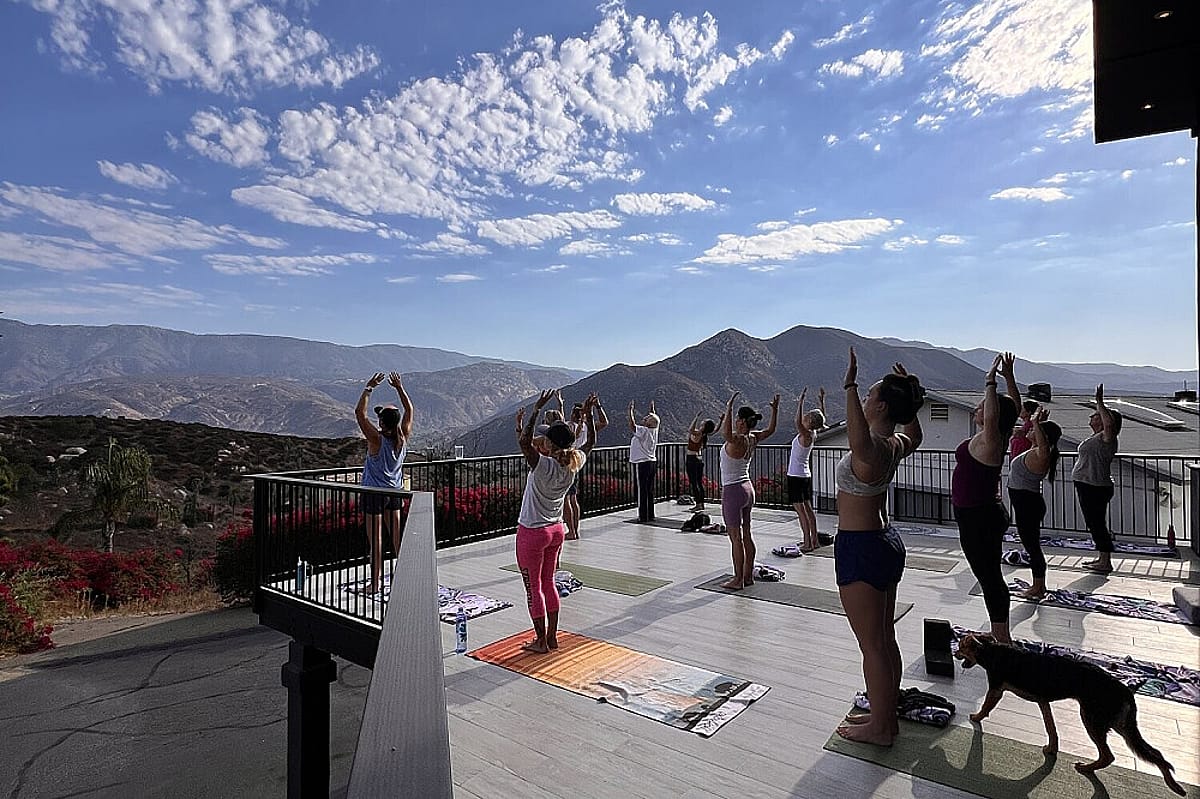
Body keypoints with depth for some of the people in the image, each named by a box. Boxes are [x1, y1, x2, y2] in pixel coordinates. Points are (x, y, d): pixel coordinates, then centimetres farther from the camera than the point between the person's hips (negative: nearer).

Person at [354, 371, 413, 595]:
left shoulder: (377, 440, -20)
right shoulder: (403, 438, -7)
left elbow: (359, 412, -18)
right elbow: (410, 410, 7)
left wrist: (369, 387, -14)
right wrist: (399, 388, 7)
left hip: (374, 493, -5)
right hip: (395, 492, 5)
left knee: (376, 540, 1)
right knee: (397, 536, 14)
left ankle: (375, 585, 8)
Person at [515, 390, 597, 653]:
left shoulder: (544, 465, -24)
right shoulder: (574, 464, -6)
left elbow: (524, 442, -37)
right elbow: (590, 443, 11)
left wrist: (536, 410, -34)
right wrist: (588, 414, 8)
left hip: (532, 533, -7)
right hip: (556, 531, 7)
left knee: (533, 587, 8)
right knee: (548, 583, 19)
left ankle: (540, 641, 18)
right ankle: (552, 637, 28)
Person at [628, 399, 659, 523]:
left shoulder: (643, 431, -16)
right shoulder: (654, 430, 5)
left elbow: (632, 426, -29)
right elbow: (654, 419, 24)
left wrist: (630, 410, -21)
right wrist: (652, 408, 35)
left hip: (642, 463, -8)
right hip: (652, 462, 8)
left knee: (642, 491, -5)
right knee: (650, 491, 13)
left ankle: (643, 517, -3)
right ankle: (651, 515, 20)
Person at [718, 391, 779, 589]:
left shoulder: (737, 440, -21)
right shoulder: (753, 438, 2)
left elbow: (726, 433, -44)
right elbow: (770, 430, 21)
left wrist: (729, 407, -42)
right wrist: (775, 409, 19)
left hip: (732, 491, -9)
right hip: (747, 489, 9)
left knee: (735, 537, -2)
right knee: (746, 535, 14)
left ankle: (738, 579, 5)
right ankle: (748, 576, 22)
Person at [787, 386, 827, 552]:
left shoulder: (805, 435, -19)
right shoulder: (811, 433, 3)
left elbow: (797, 423, -38)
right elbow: (821, 418, 19)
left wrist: (801, 400, -34)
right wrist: (821, 400, 16)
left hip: (796, 476, -9)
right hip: (806, 475, 9)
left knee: (801, 510, -5)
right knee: (808, 508, 13)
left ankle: (807, 543, -2)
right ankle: (813, 540, 20)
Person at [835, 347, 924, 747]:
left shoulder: (872, 449, -23)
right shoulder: (895, 445, 4)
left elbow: (860, 442, -51)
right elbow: (915, 434, 30)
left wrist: (850, 387, -49)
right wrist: (908, 395, 25)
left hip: (859, 549, -10)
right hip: (885, 542, 10)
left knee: (872, 644, 4)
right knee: (885, 637, 19)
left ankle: (879, 727, 19)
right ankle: (886, 717, 33)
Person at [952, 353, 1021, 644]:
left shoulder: (988, 441, -19)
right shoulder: (999, 438, 5)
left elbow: (993, 415, -40)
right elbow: (1015, 405, 19)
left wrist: (990, 382, -32)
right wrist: (1009, 376, 15)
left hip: (976, 519, -10)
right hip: (988, 514, 10)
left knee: (988, 577, -1)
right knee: (991, 576, 17)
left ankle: (1001, 638, 8)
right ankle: (1000, 635, 29)